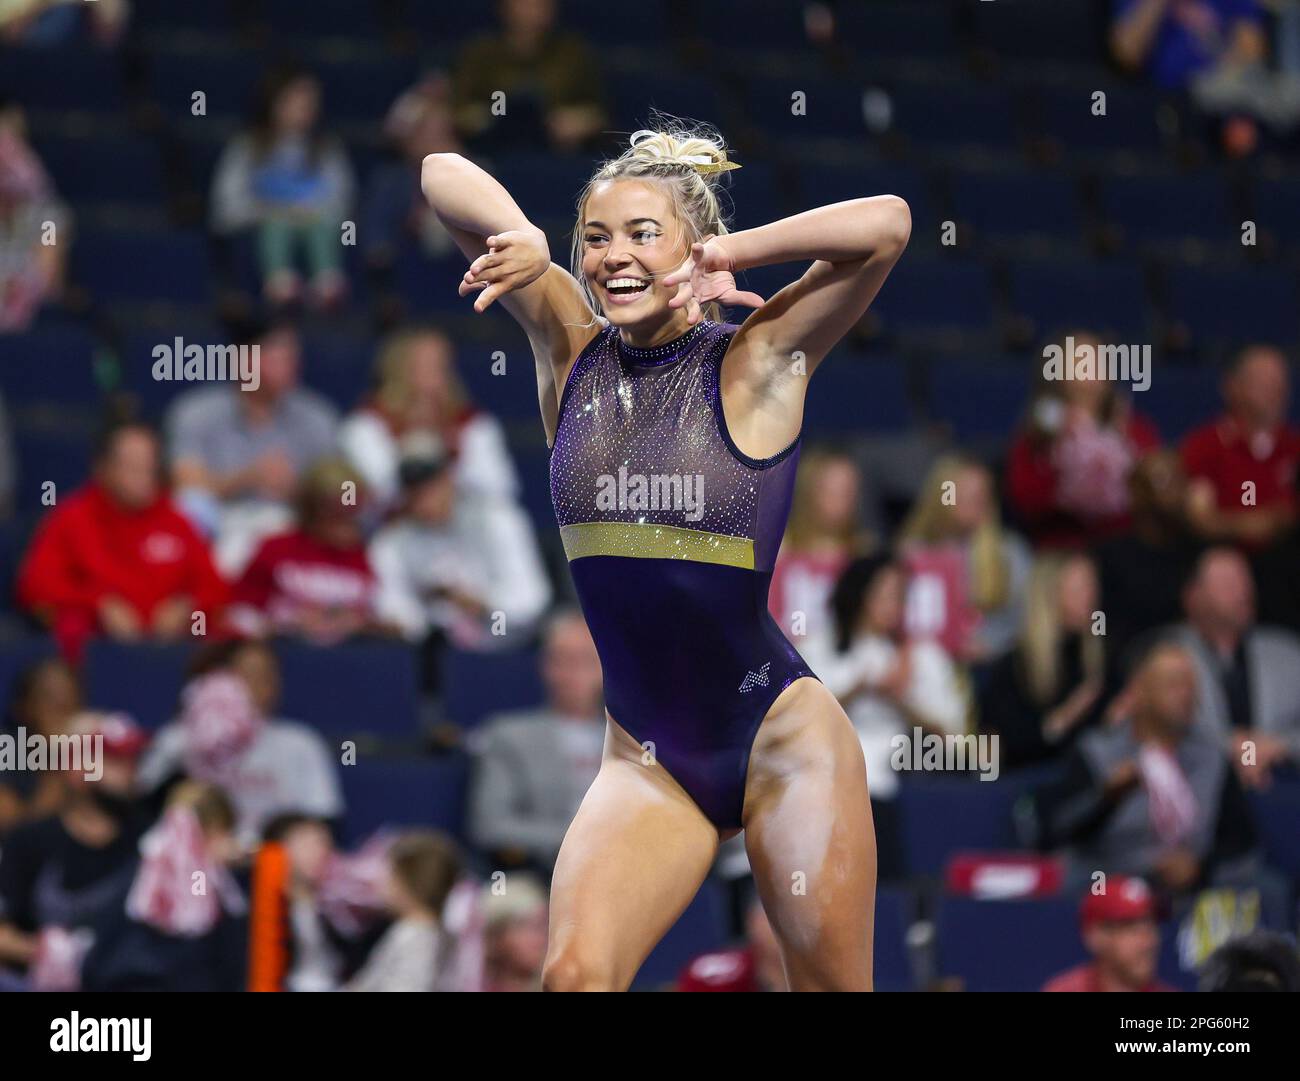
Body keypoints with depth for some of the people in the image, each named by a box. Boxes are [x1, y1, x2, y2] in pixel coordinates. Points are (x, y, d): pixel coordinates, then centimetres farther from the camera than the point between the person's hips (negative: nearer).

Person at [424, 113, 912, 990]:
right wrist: (527, 244, -15)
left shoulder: (754, 365, -7)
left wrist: (723, 256, -16)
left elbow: (886, 225, -21)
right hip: (646, 756, 3)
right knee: (574, 973, -19)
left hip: (780, 738, -3)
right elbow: (443, 175, 3)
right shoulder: (572, 349, 4)